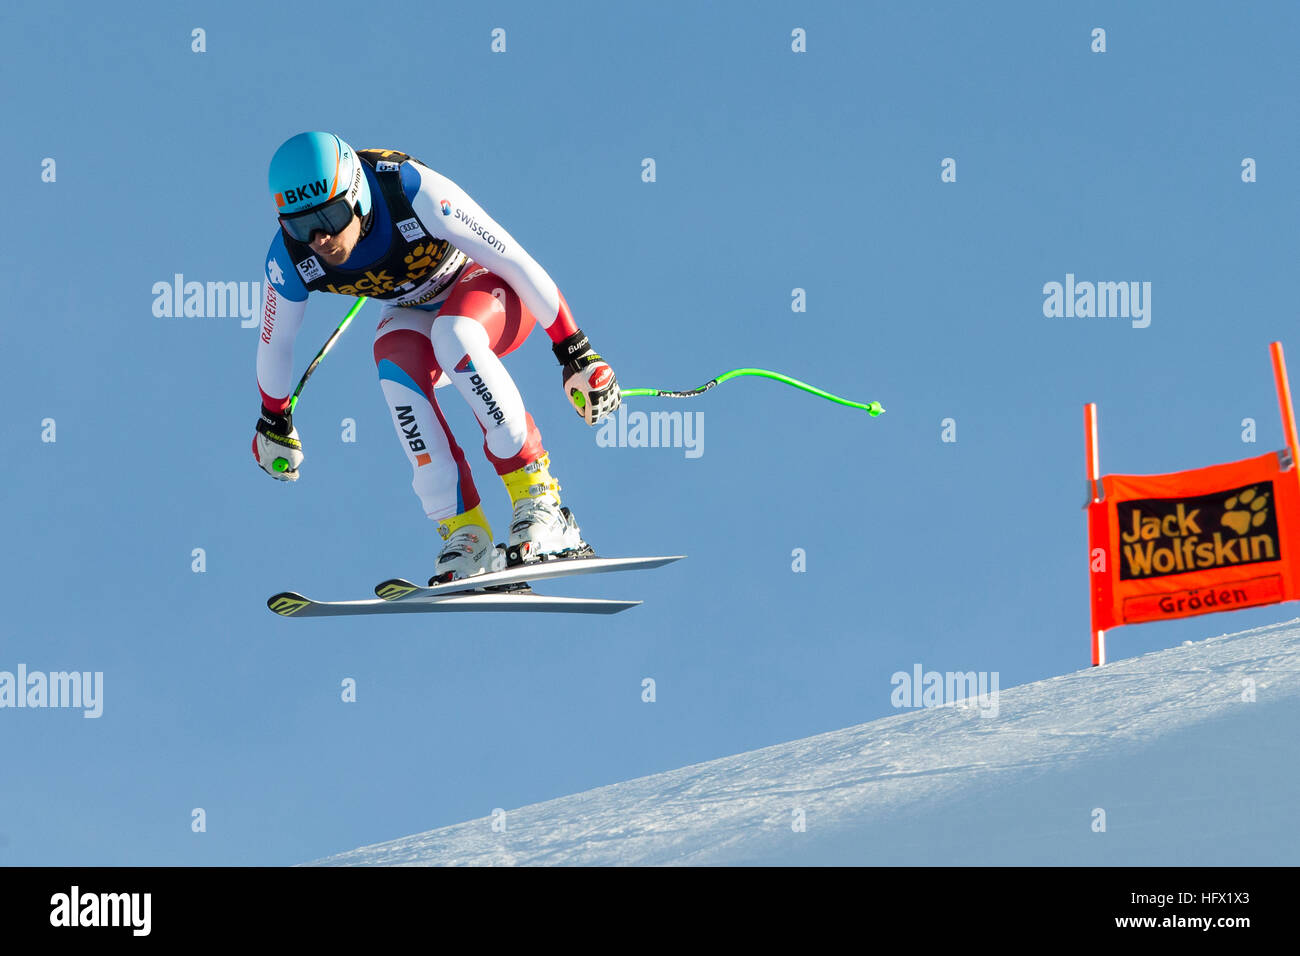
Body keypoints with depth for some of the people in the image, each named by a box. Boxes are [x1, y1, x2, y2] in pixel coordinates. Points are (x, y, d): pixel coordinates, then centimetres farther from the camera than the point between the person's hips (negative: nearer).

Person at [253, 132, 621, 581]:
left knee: (452, 335, -37)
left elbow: (515, 260, -27)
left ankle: (536, 494, -29)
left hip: (483, 283, -3)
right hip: (414, 312, 3)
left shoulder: (416, 193, -36)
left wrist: (574, 350, -23)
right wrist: (274, 420, 12)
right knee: (396, 363, -32)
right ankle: (463, 528, -26)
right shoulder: (288, 260, -23)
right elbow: (275, 341, -2)